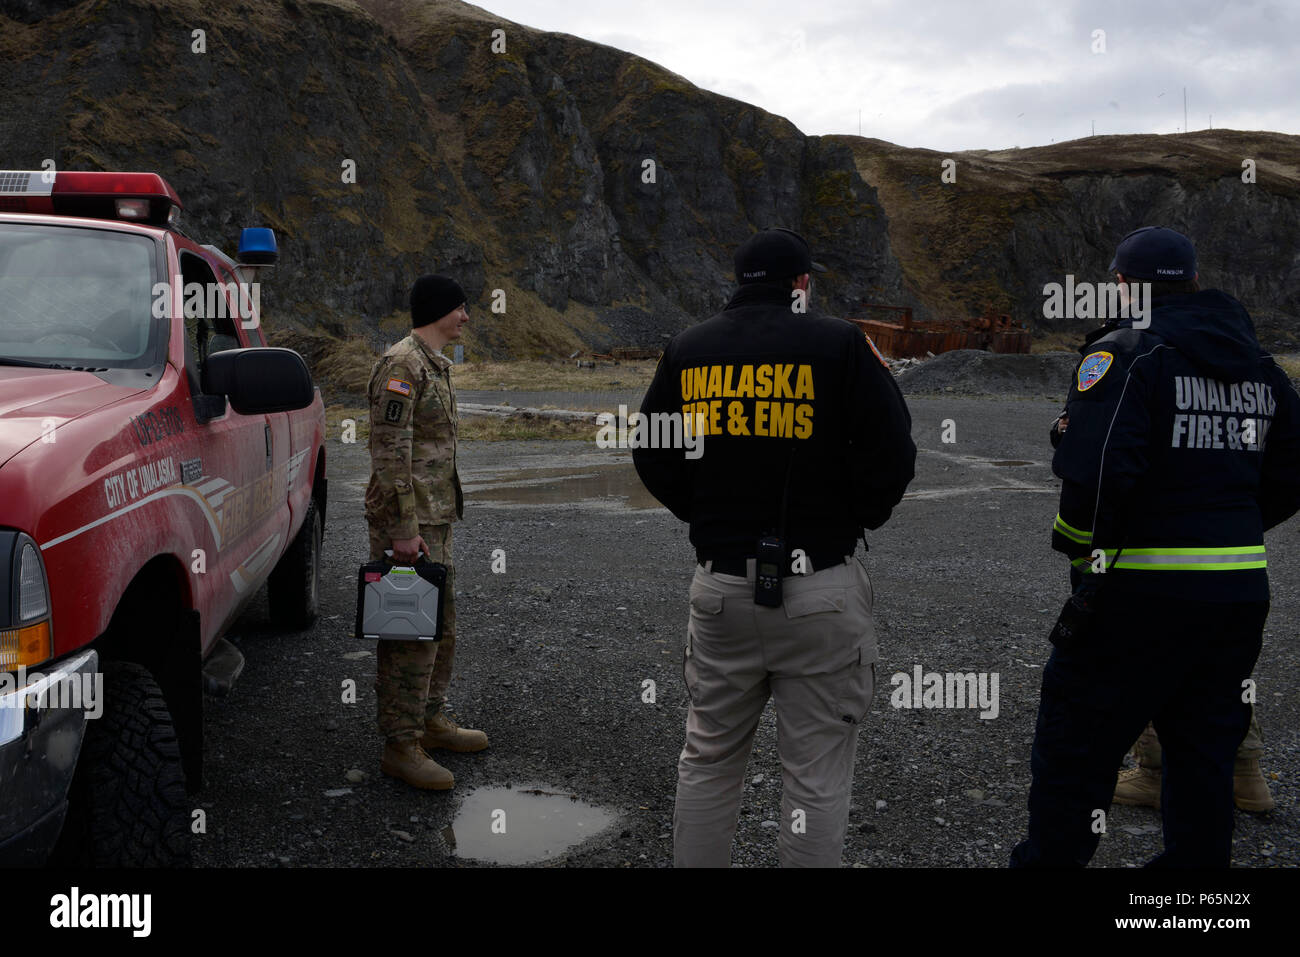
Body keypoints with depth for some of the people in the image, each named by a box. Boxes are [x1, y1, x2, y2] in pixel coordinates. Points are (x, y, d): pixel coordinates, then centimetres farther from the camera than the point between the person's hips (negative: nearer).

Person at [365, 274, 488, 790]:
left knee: (441, 625, 16)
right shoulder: (400, 365, -15)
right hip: (408, 521, -10)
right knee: (411, 633, -7)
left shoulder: (434, 364, 17)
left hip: (435, 518, 10)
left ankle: (430, 720, 29)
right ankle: (400, 745, 0)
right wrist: (404, 529, -23)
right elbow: (390, 452, -21)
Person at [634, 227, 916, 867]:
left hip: (719, 584, 4)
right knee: (817, 776, 6)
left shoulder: (687, 349, 6)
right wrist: (848, 523, 9)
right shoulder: (839, 345, -7)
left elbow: (651, 456, 12)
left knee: (707, 761, 17)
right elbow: (891, 454, -7)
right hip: (819, 587, -3)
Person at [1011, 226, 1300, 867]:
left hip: (1145, 591, -7)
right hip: (1241, 589, 7)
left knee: (1075, 740, 5)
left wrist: (1074, 544, -8)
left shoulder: (1126, 353, -10)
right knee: (1204, 748, 18)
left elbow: (1094, 472, -23)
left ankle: (1051, 860, 12)